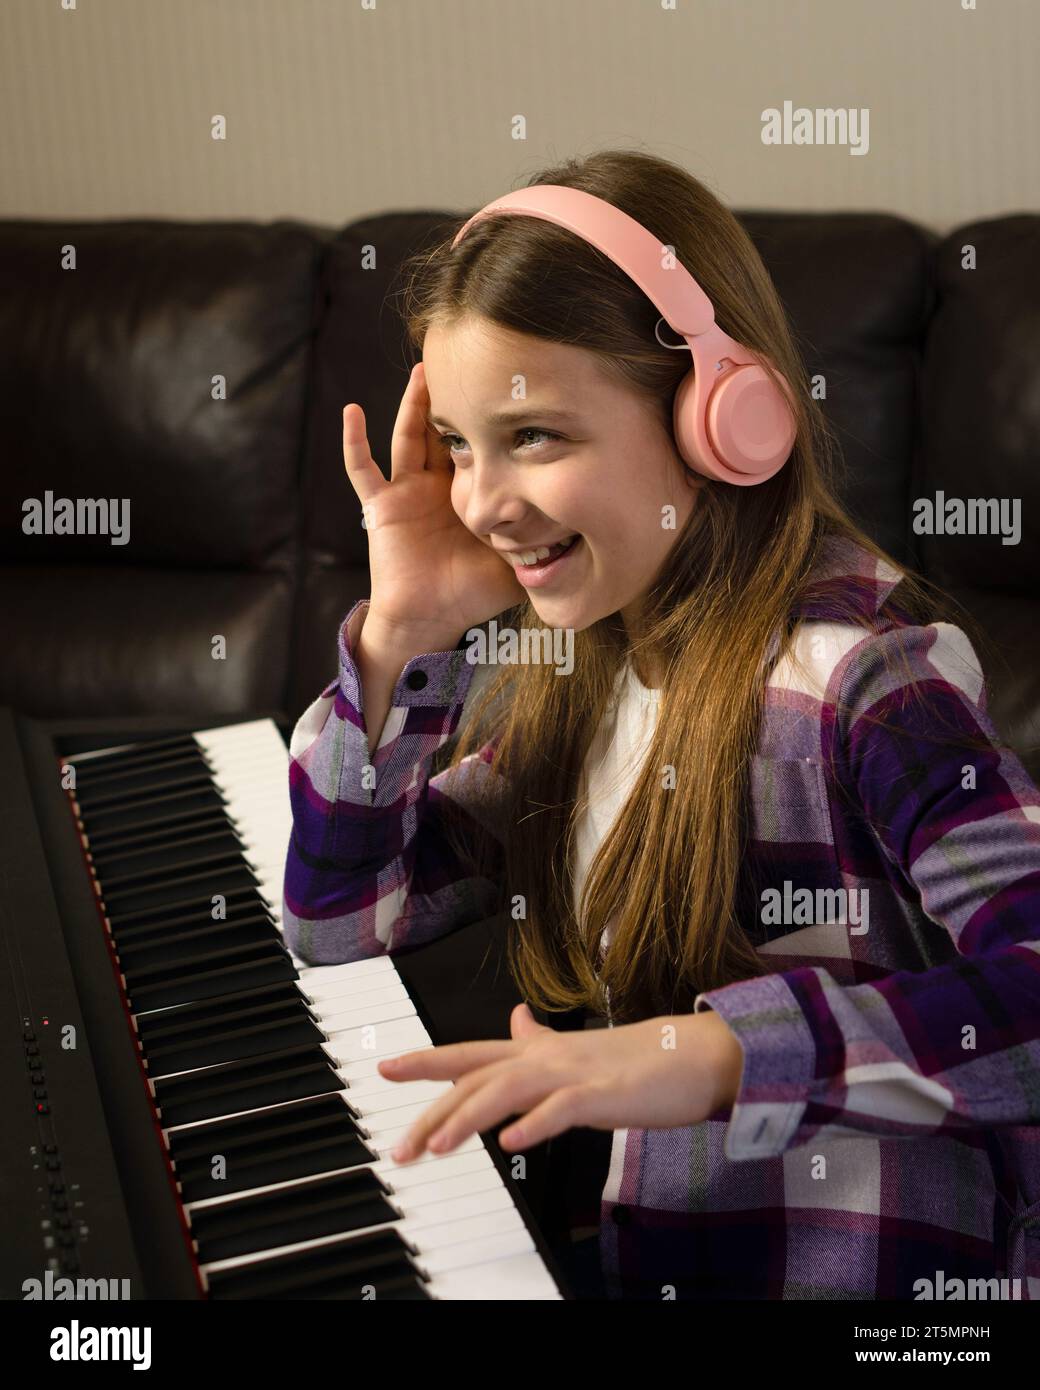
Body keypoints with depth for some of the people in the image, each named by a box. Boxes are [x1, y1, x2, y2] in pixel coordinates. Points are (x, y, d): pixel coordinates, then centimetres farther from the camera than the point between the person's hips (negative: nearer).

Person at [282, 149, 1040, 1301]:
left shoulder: (857, 664, -20)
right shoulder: (571, 656, 3)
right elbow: (334, 925, 6)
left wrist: (716, 1051, -42)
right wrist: (397, 635, -6)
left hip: (857, 1268, -7)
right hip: (637, 1245, 7)